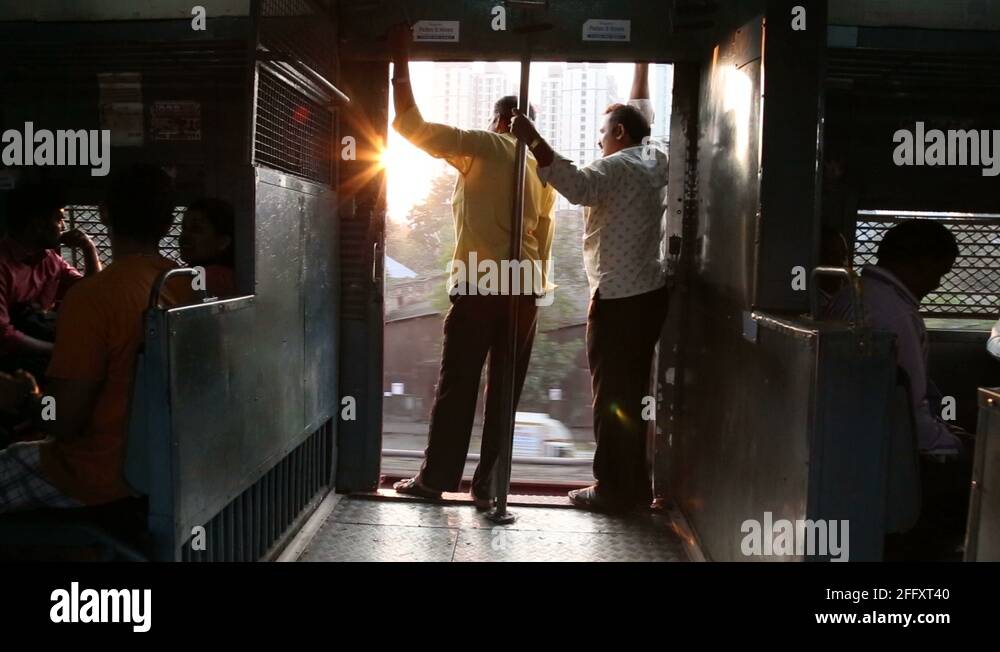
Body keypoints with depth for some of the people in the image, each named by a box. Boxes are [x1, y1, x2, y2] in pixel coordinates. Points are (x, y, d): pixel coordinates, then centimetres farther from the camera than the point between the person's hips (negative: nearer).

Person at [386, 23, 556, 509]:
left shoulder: (481, 147, -2)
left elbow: (411, 125, -6)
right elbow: (543, 244, 15)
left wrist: (400, 60, 1)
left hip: (478, 288, -4)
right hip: (525, 291, 5)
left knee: (455, 388, 4)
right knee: (505, 393, 8)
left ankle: (435, 478, 13)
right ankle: (487, 485, 12)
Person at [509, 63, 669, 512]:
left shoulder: (616, 167, -12)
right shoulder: (655, 162, 13)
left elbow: (578, 186, -33)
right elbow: (641, 114, 32)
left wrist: (533, 140, -35)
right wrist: (641, 66, 41)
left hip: (617, 298, -9)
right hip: (650, 293, 9)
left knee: (611, 395, -2)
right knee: (633, 393, 15)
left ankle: (612, 489, 4)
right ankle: (635, 486, 22)